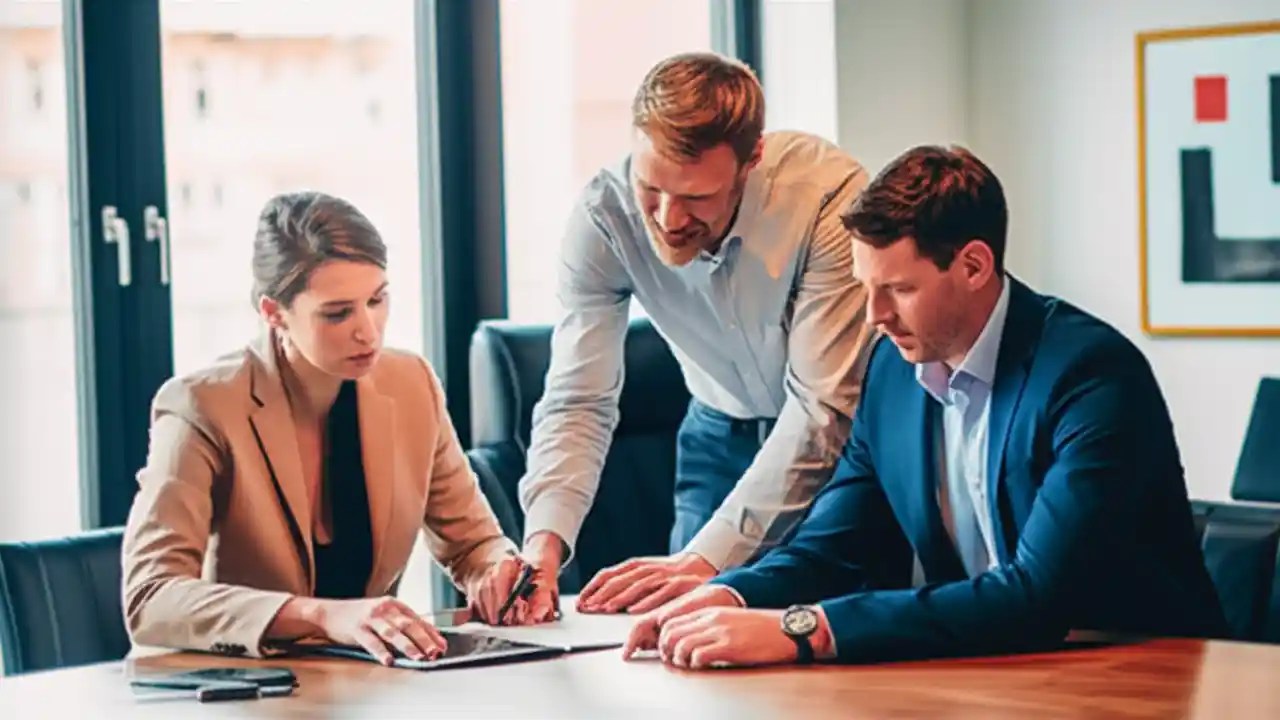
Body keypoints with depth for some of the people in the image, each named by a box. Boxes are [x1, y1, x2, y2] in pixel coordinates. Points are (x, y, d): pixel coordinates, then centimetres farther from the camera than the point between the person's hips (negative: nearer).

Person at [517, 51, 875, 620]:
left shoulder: (828, 194, -33)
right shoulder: (603, 214, -23)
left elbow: (823, 410, -33)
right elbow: (577, 400, -20)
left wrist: (706, 559, -41)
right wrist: (543, 541, -39)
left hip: (844, 435, -2)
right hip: (722, 432, 3)